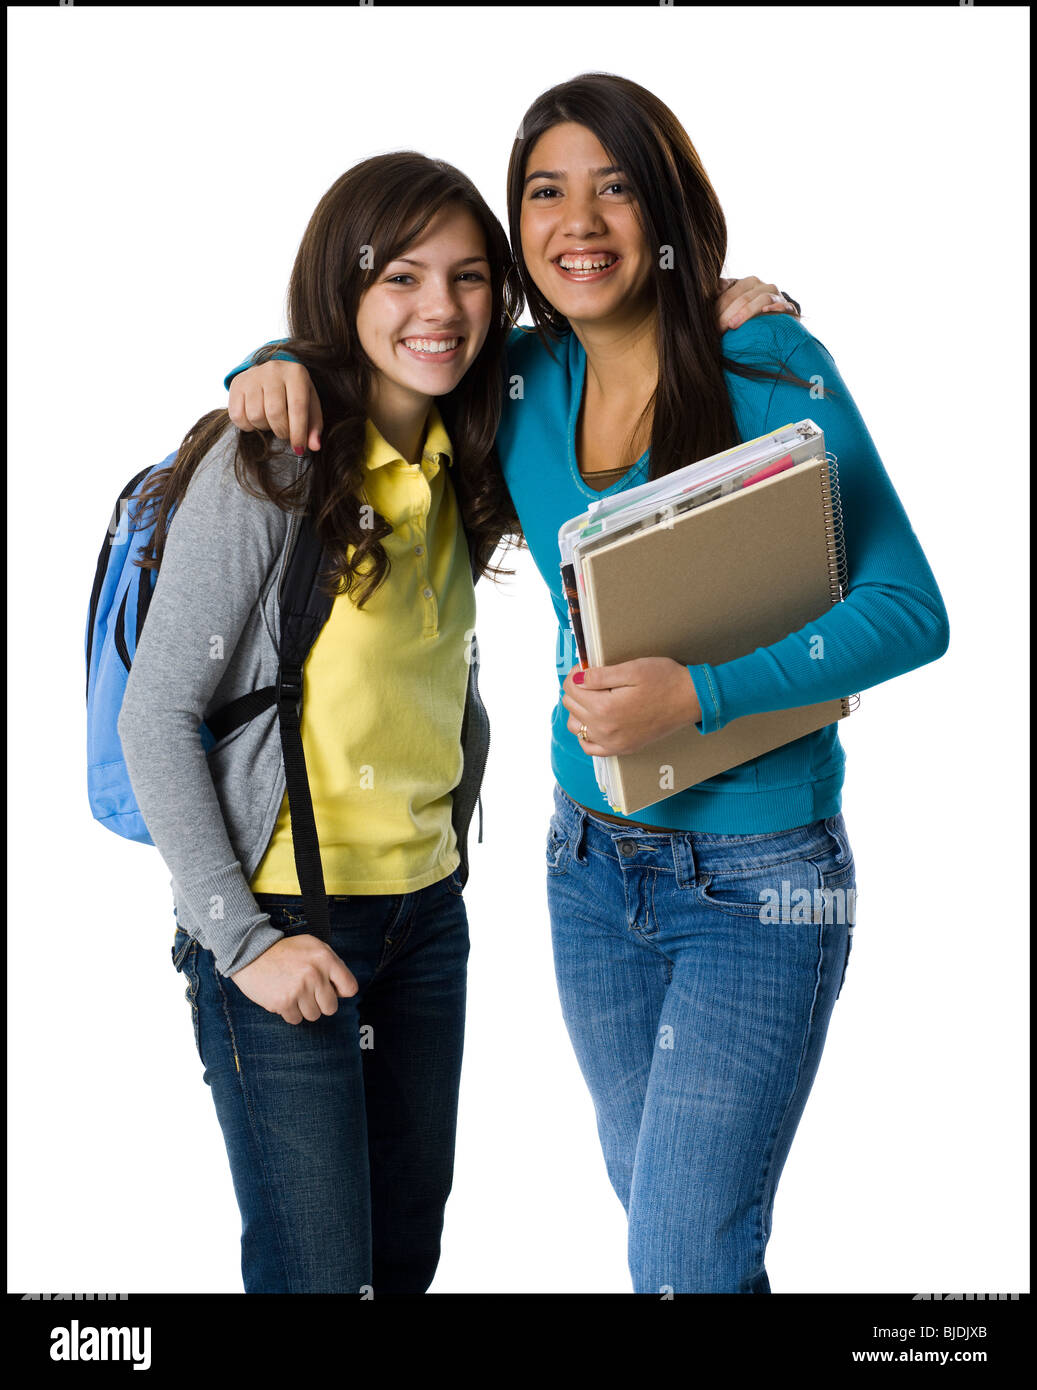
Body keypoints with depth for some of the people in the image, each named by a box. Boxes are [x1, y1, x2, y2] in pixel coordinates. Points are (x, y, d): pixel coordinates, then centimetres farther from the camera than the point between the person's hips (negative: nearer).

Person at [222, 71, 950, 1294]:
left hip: (758, 879, -5)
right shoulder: (517, 381, 1)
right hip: (592, 859, 5)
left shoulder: (769, 368, -13)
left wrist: (697, 692, -27)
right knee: (652, 1201, 23)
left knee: (682, 1261, -3)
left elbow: (909, 608, -16)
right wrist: (274, 368, -8)